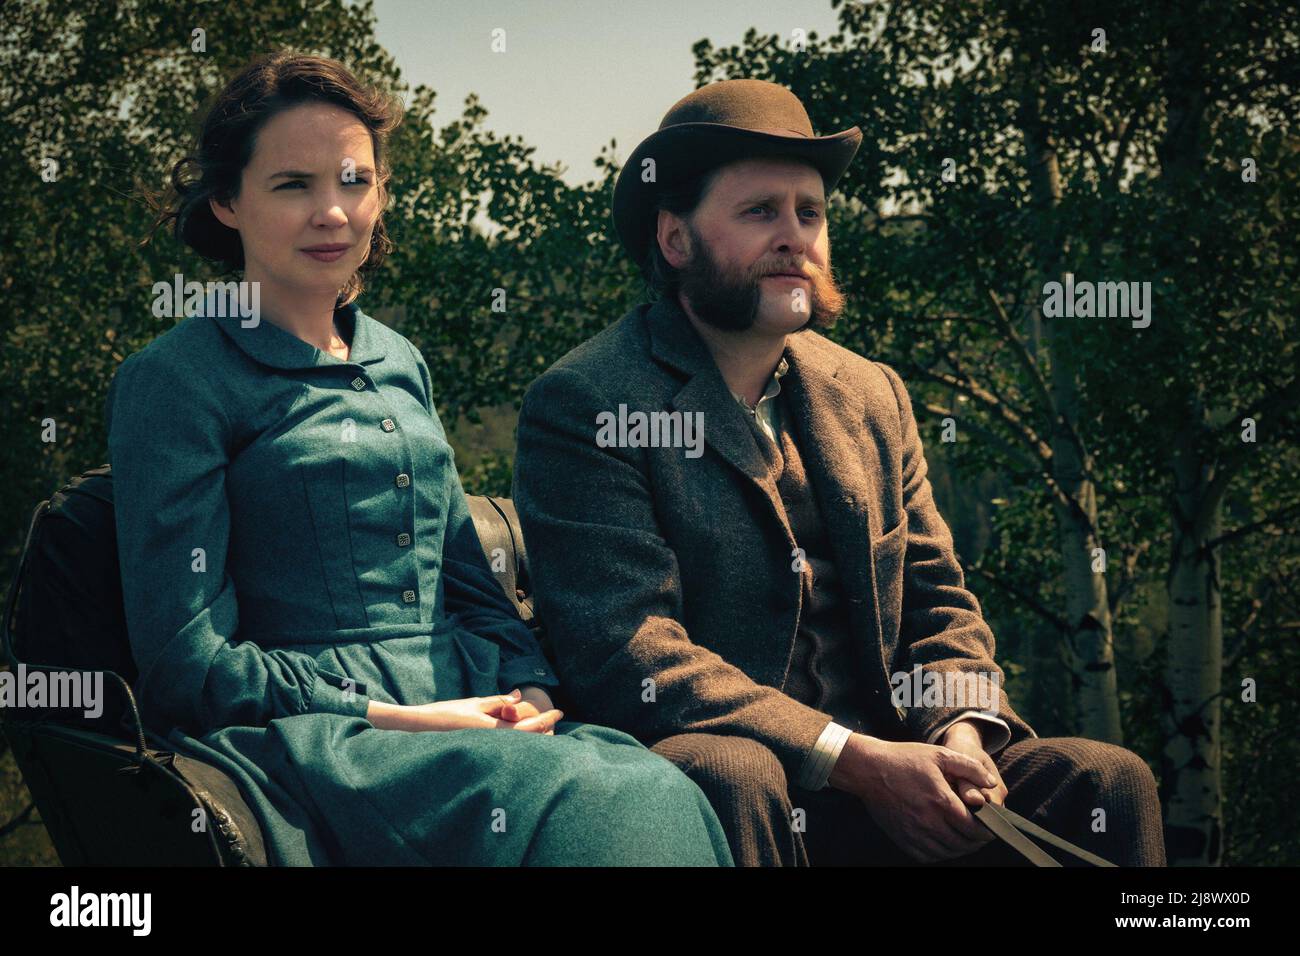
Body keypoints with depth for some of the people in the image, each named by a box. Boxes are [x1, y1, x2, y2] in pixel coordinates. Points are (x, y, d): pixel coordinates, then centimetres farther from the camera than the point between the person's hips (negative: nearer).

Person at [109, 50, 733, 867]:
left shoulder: (400, 365, 21)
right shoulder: (174, 381, 0)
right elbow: (188, 661, -6)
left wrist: (531, 688, 1)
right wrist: (399, 719, -13)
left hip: (468, 706, 6)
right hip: (310, 732, -6)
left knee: (676, 793, -27)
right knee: (602, 807, -35)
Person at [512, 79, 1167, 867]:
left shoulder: (873, 397, 16)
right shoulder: (579, 405, -5)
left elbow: (938, 602, 17)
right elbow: (624, 653, -15)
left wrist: (962, 733, -8)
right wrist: (858, 760, -22)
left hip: (881, 775, 6)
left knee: (1107, 782, -15)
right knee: (728, 777, -39)